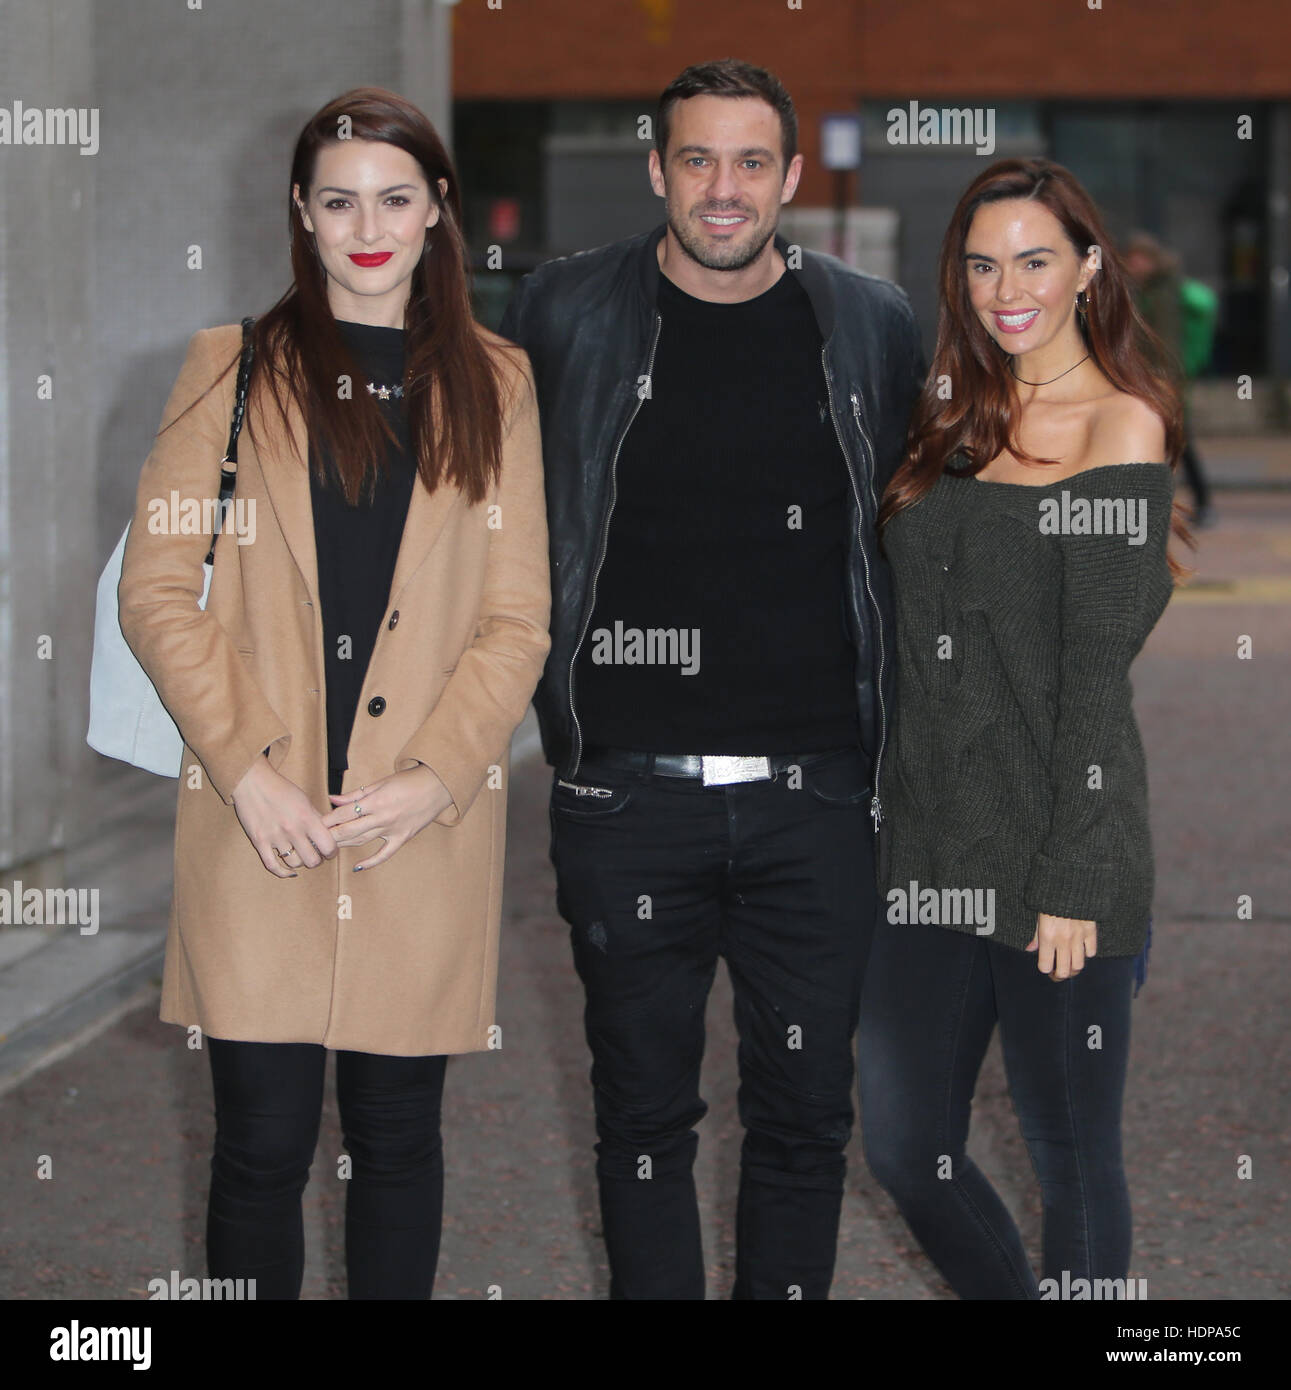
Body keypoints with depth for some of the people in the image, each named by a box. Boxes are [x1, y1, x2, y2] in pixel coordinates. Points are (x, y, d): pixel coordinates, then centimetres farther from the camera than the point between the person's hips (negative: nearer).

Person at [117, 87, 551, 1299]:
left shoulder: (493, 384, 10)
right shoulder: (233, 368, 6)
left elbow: (518, 620, 6)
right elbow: (157, 591, 1)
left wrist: (435, 777, -8)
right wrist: (245, 768, -10)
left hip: (424, 833, 1)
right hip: (259, 832, -1)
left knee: (397, 1133, 7)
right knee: (263, 1141, -1)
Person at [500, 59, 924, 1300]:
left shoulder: (871, 327, 5)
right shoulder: (565, 314, 1)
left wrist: (894, 747, 10)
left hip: (815, 791, 1)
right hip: (627, 790, -1)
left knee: (805, 1109, 7)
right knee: (644, 1109, 8)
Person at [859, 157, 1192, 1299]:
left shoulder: (1120, 423, -7)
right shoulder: (961, 416, 14)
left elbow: (1097, 674, -12)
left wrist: (1073, 882, -15)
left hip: (1055, 844, -7)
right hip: (931, 842, 7)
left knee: (1073, 1158, 4)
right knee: (904, 1149, 10)